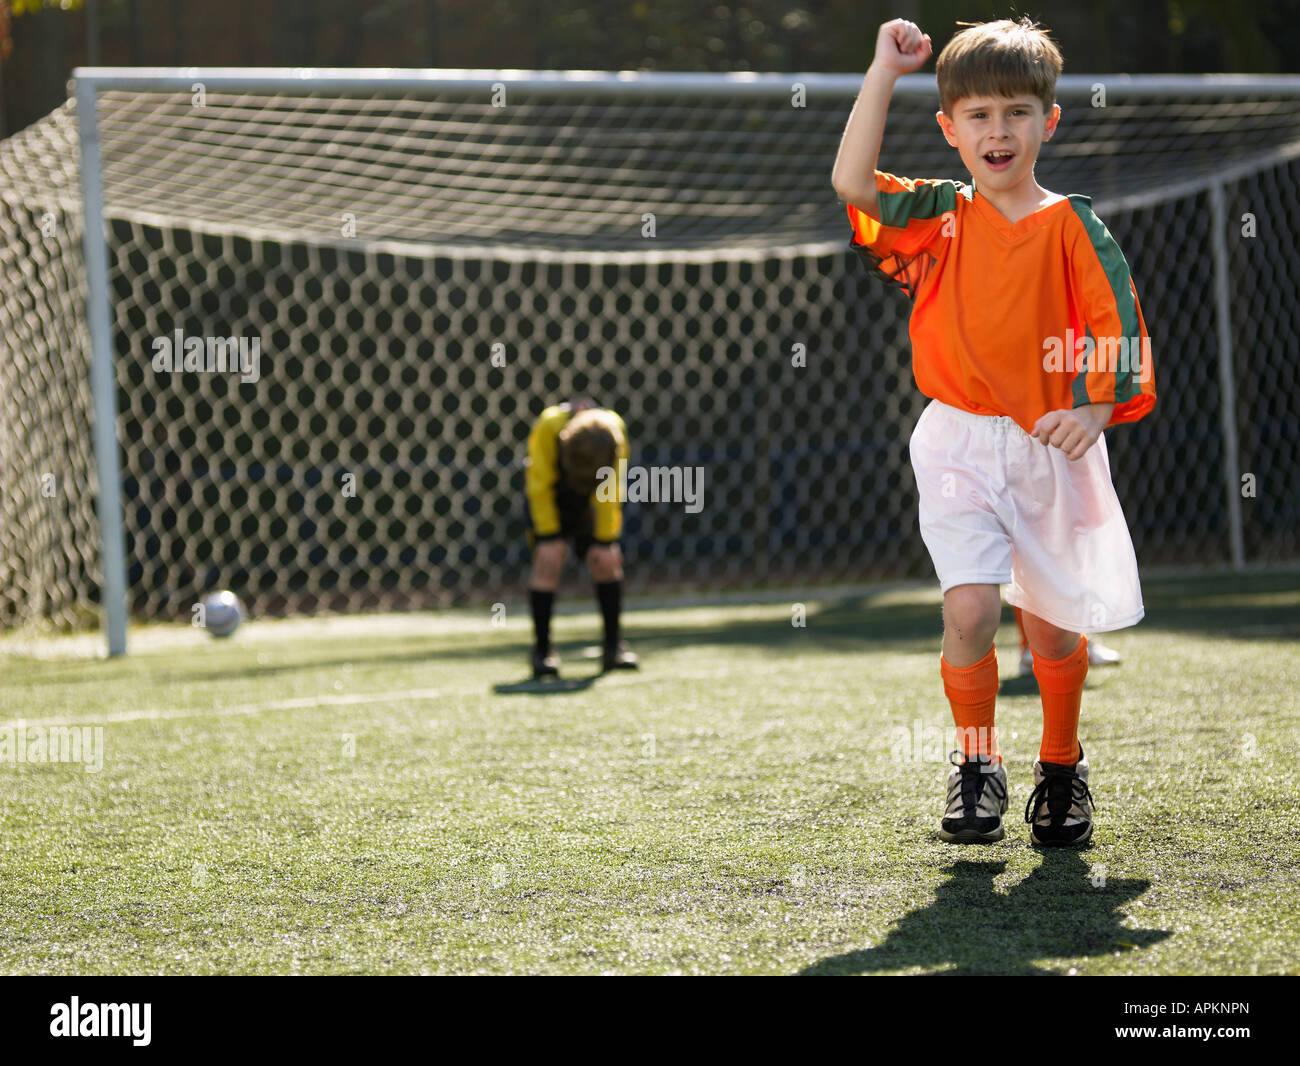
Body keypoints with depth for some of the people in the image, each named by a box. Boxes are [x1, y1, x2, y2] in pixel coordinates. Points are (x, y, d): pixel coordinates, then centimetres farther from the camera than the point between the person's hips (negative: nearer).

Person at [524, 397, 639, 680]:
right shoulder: (548, 428, -36)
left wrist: (605, 540, -14)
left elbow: (608, 492, -17)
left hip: (590, 499, 2)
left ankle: (614, 646, 5)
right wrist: (548, 534, -18)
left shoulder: (615, 431, -30)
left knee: (607, 561, -8)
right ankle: (542, 651, -12)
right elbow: (539, 486, -23)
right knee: (549, 559, -19)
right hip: (549, 497, -2)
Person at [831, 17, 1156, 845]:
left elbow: (1118, 325, -6)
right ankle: (977, 763, 5)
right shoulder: (938, 219, 2)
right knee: (969, 607, -16)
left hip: (1051, 449, 0)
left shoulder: (1073, 228, -1)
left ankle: (1062, 767, 32)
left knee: (1053, 625, 8)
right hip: (960, 445, 0)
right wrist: (885, 71, -11)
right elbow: (853, 184, -12)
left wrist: (1094, 411, -22)